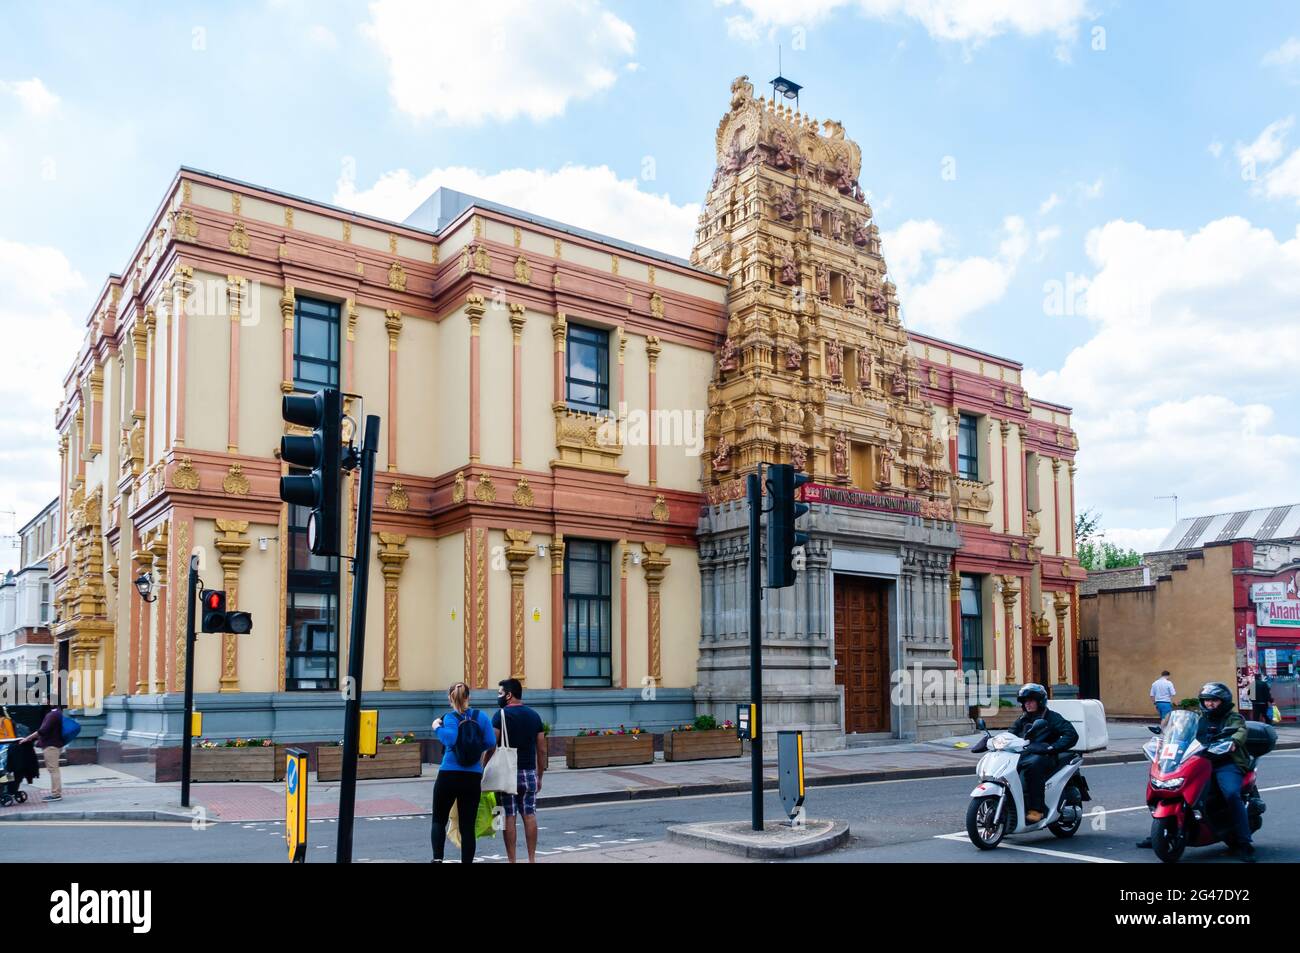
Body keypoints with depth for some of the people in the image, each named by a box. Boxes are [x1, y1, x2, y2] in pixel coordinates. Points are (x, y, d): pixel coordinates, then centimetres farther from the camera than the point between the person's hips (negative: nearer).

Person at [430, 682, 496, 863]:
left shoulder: (449, 718, -6)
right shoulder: (480, 716, 1)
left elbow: (450, 739, -25)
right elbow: (491, 744, -5)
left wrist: (437, 728, -9)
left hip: (448, 775, -2)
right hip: (473, 778, 2)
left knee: (439, 820, 13)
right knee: (467, 826, 6)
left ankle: (437, 858, -3)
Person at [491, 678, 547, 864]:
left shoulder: (501, 715, -6)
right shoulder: (534, 715, 9)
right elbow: (542, 750, 9)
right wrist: (540, 776, 15)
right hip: (529, 773, 4)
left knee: (509, 817, 0)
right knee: (529, 815, 6)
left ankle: (512, 860, 1)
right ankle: (532, 859, 7)